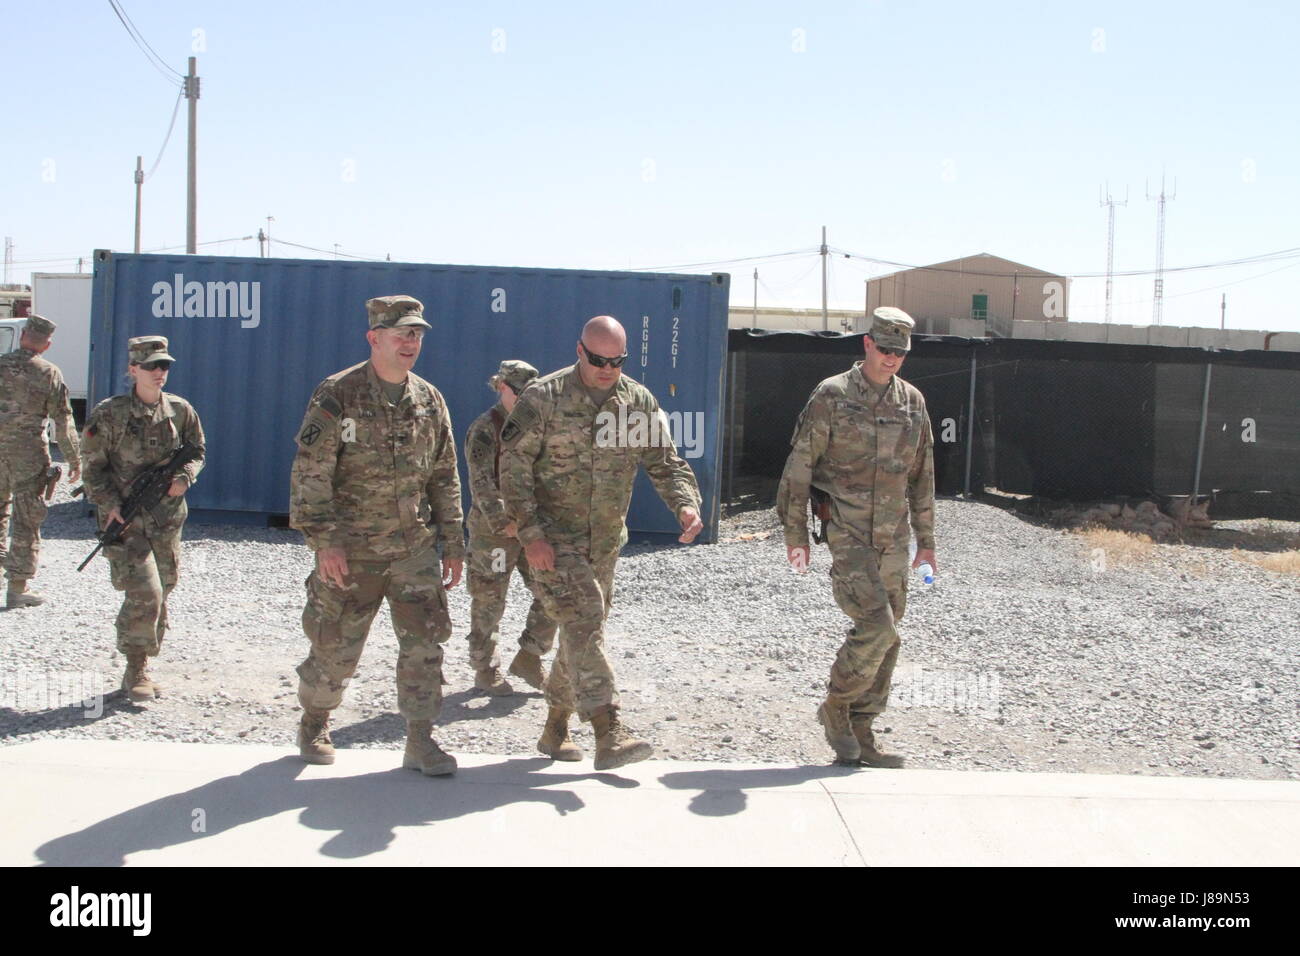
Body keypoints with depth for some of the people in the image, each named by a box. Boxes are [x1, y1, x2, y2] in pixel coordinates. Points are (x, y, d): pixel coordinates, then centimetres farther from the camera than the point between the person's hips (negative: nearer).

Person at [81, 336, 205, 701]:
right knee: (144, 594, -13)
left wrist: (184, 478, -6)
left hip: (167, 518, 4)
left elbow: (197, 452, 14)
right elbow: (94, 466, -3)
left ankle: (142, 665, 25)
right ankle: (136, 670, 2)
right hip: (125, 519, -4)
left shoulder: (180, 410, 3)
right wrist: (110, 505, -14)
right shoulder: (109, 415, -6)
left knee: (161, 592, 10)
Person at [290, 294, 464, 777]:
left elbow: (444, 478, 12)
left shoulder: (429, 400, 6)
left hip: (415, 549, 4)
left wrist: (452, 544, 11)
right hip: (350, 550, -3)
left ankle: (420, 741, 8)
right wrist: (323, 541, -17)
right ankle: (313, 726, 31)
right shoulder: (337, 396, -9)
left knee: (424, 642, -3)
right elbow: (309, 475, -11)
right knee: (336, 650, 7)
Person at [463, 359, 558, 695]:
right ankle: (485, 670, 17)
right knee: (489, 602, 3)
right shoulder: (485, 429, -9)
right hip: (493, 527, -6)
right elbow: (481, 483, -16)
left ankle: (528, 659, 15)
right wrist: (503, 522, -21)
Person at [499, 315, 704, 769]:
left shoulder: (639, 402, 3)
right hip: (552, 537, -6)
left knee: (584, 630, 11)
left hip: (604, 543, 6)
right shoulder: (544, 397, -10)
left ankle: (555, 729, 27)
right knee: (584, 619, -20)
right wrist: (531, 533, -17)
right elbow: (513, 467, -10)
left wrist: (686, 505, -15)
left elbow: (665, 462, 5)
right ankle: (609, 733, -24)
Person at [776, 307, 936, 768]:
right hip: (846, 534, -6)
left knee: (884, 638, 7)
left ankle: (859, 732, 19)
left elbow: (922, 476, 17)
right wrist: (795, 533, -5)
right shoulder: (831, 396, -5)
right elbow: (799, 466, -4)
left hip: (892, 539, 6)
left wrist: (926, 539, 17)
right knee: (877, 627, -16)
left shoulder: (913, 402, 10)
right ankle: (835, 706, 7)